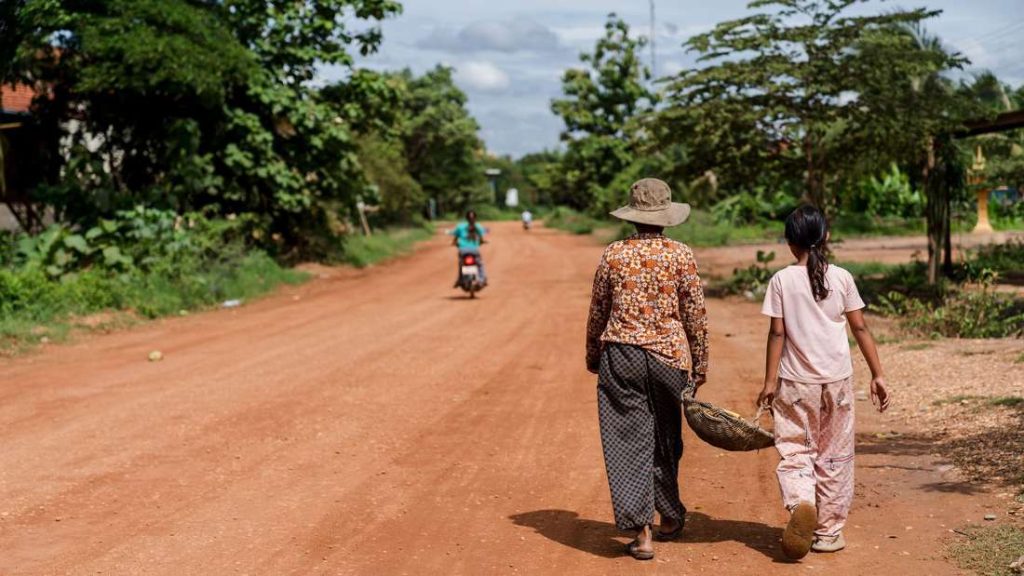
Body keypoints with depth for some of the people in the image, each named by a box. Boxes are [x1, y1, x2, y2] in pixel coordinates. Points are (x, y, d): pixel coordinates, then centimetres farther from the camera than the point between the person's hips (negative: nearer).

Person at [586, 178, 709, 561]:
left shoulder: (613, 254, -1)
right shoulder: (681, 255, -3)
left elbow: (597, 312, 6)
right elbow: (696, 316, 0)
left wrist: (592, 356, 20)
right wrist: (700, 364, 10)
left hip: (620, 356, 0)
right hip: (669, 355, 1)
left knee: (629, 442, 1)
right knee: (665, 439, 17)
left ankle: (642, 532, -3)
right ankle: (670, 516, 33)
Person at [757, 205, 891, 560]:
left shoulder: (782, 280, -5)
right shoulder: (842, 278, 0)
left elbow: (777, 333, -5)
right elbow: (860, 328, 1)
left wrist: (770, 381, 0)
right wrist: (877, 374, 7)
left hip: (795, 382, -2)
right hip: (837, 380, 2)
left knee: (795, 451, 5)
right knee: (834, 456, 12)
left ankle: (801, 503, -23)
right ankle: (829, 531, 16)